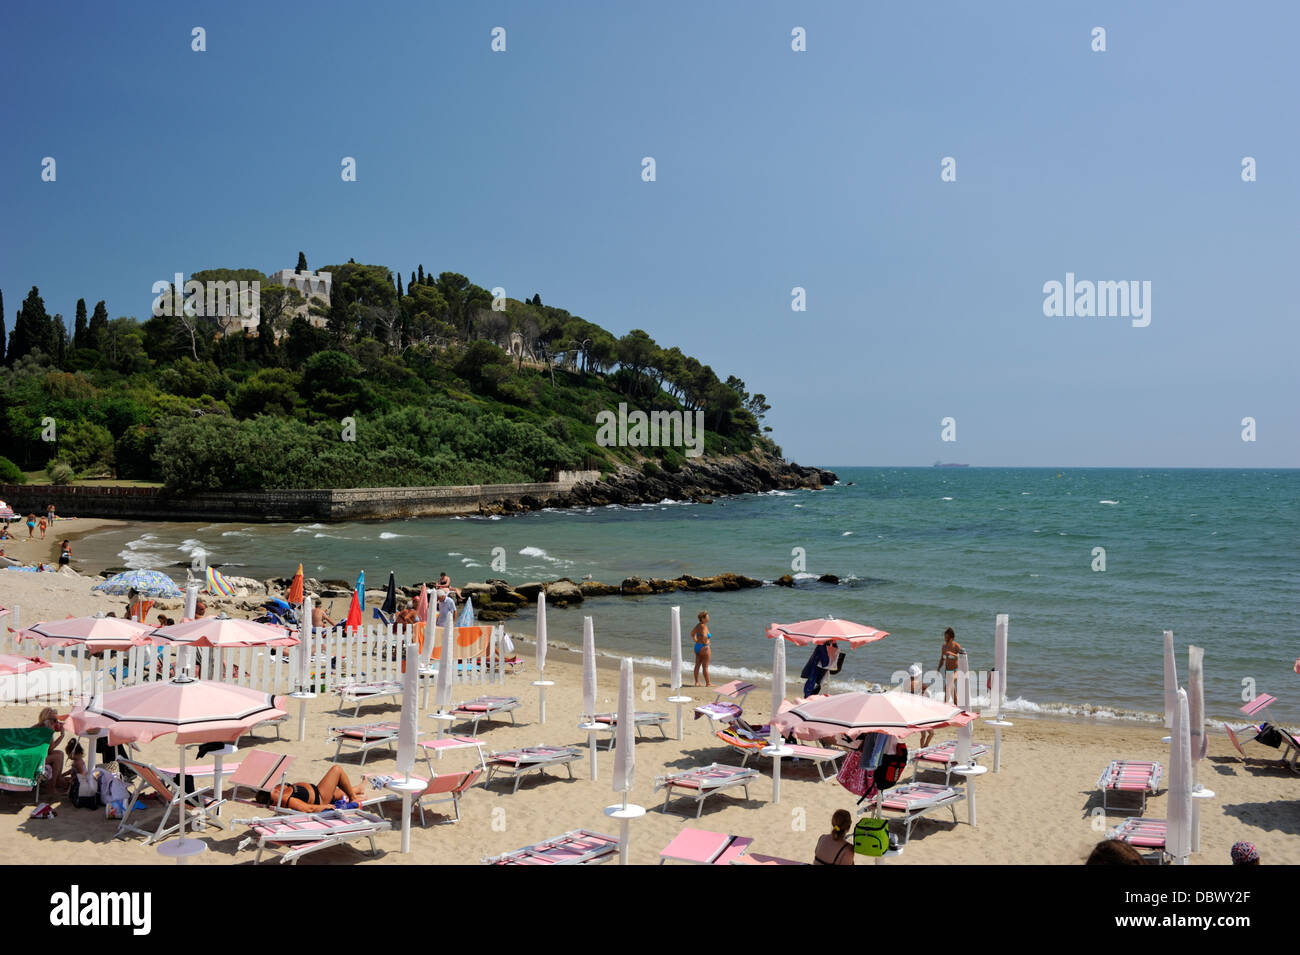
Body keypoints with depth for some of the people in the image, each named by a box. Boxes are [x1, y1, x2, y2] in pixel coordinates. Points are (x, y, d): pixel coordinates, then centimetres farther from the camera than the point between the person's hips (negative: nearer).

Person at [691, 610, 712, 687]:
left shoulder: (697, 625, 7)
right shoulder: (704, 626, -19)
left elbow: (692, 633, 22)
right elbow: (704, 636, -36)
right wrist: (706, 642, -18)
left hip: (697, 646, 8)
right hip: (704, 647, -8)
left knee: (697, 665, 11)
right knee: (705, 667, 1)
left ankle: (697, 682, 16)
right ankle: (708, 683, 10)